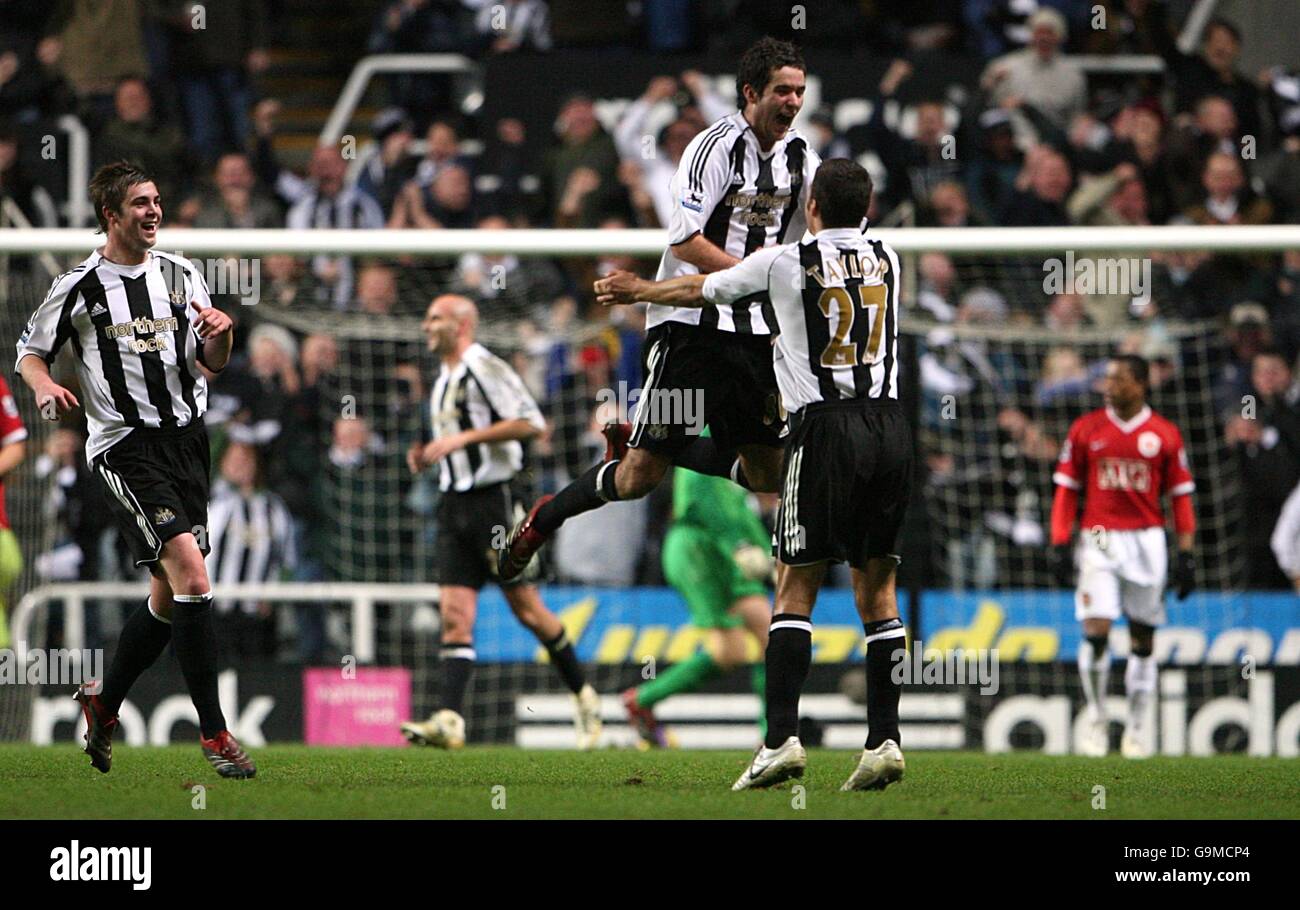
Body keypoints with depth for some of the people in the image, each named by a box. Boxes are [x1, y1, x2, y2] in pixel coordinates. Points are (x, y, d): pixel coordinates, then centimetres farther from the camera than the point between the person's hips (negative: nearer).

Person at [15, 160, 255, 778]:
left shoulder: (180, 275, 10)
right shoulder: (80, 287, -4)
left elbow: (211, 363, 14)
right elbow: (31, 351, 7)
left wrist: (219, 336, -8)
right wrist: (45, 386, -15)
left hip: (185, 438, 6)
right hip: (124, 446, -6)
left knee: (170, 595, 12)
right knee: (189, 571, -20)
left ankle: (104, 702, 35)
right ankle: (214, 734, -17)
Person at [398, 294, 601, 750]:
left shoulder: (485, 367, -10)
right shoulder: (444, 380, 18)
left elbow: (530, 422, -19)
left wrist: (462, 438, -21)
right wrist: (429, 455, 10)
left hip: (494, 500, -8)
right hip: (455, 503, 8)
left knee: (526, 607, -2)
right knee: (455, 615, -4)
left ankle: (584, 697, 15)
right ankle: (449, 720, -14)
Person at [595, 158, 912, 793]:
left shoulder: (788, 261, 1)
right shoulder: (886, 259, 15)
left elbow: (700, 291, 18)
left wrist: (637, 290, 38)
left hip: (825, 429, -4)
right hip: (890, 426, 4)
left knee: (796, 588, -2)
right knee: (877, 590, 6)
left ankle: (781, 739, -11)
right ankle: (884, 742, 0)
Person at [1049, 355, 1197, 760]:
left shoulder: (1165, 434, 3)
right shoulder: (1086, 429, 3)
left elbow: (1180, 496, 6)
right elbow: (1067, 490, 7)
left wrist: (1185, 555, 1)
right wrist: (1060, 544, -1)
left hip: (1146, 540, 1)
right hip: (1099, 540, -1)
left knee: (1142, 638, 5)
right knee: (1095, 631, -12)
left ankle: (1138, 727, 14)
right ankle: (1096, 719, 3)